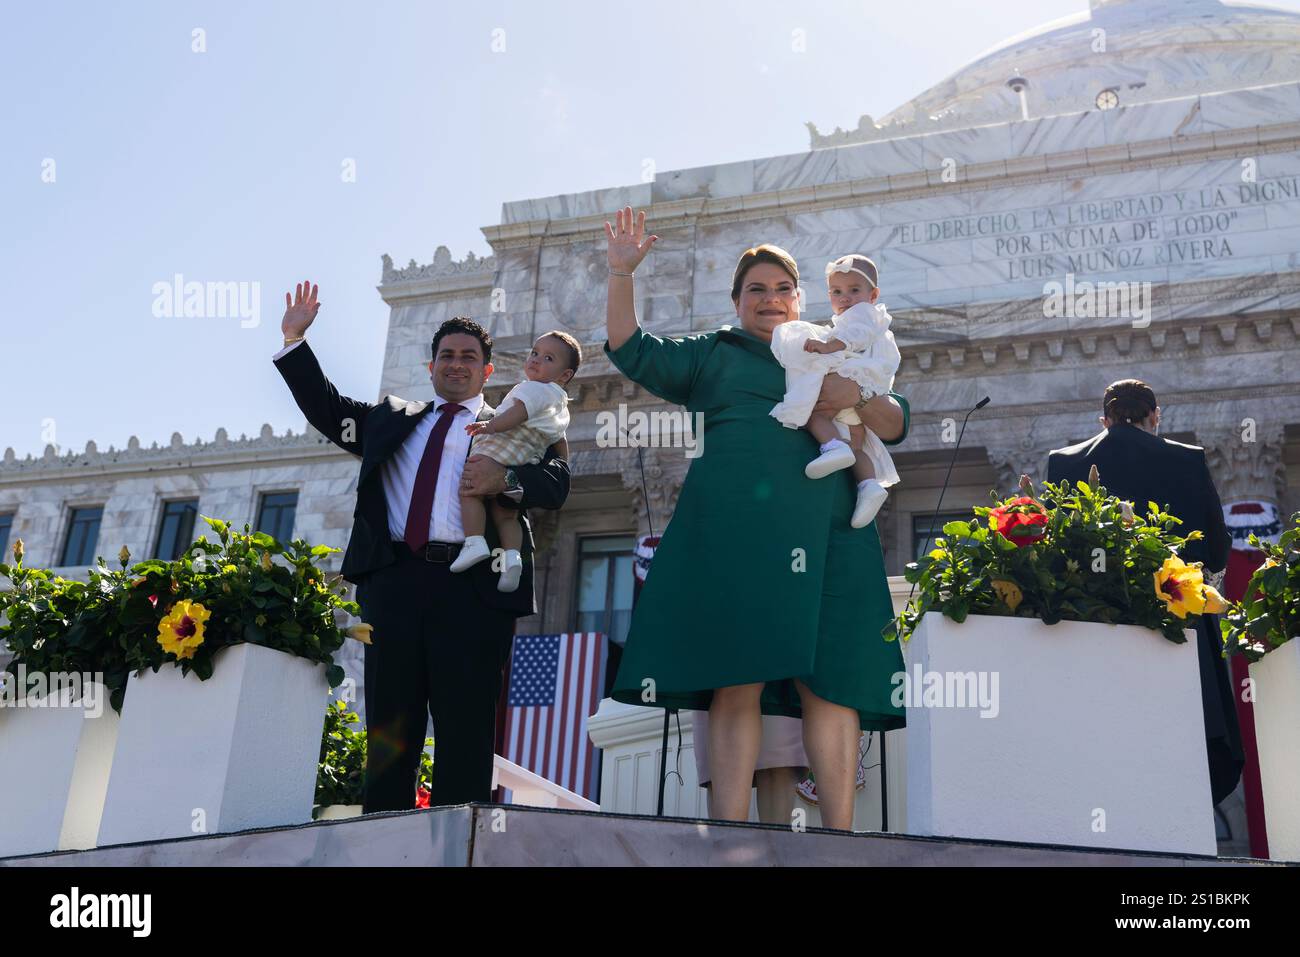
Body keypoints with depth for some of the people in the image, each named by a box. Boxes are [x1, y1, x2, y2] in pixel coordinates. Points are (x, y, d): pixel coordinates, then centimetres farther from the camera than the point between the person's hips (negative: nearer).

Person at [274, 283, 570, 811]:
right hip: (394, 580, 3)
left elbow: (555, 481, -1)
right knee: (389, 725, 3)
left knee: (465, 730, -4)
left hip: (472, 588, -3)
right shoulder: (392, 417, 26)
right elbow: (326, 408, 26)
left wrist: (506, 480, -20)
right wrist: (295, 340, 19)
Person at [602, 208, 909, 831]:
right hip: (733, 530, -2)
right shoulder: (712, 353, 22)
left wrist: (859, 400, -3)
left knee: (830, 683, -6)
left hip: (825, 533, 2)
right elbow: (634, 353, 10)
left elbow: (897, 424, 18)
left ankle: (840, 834, -5)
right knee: (736, 679, -9)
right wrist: (621, 275, 0)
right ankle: (730, 834, -9)